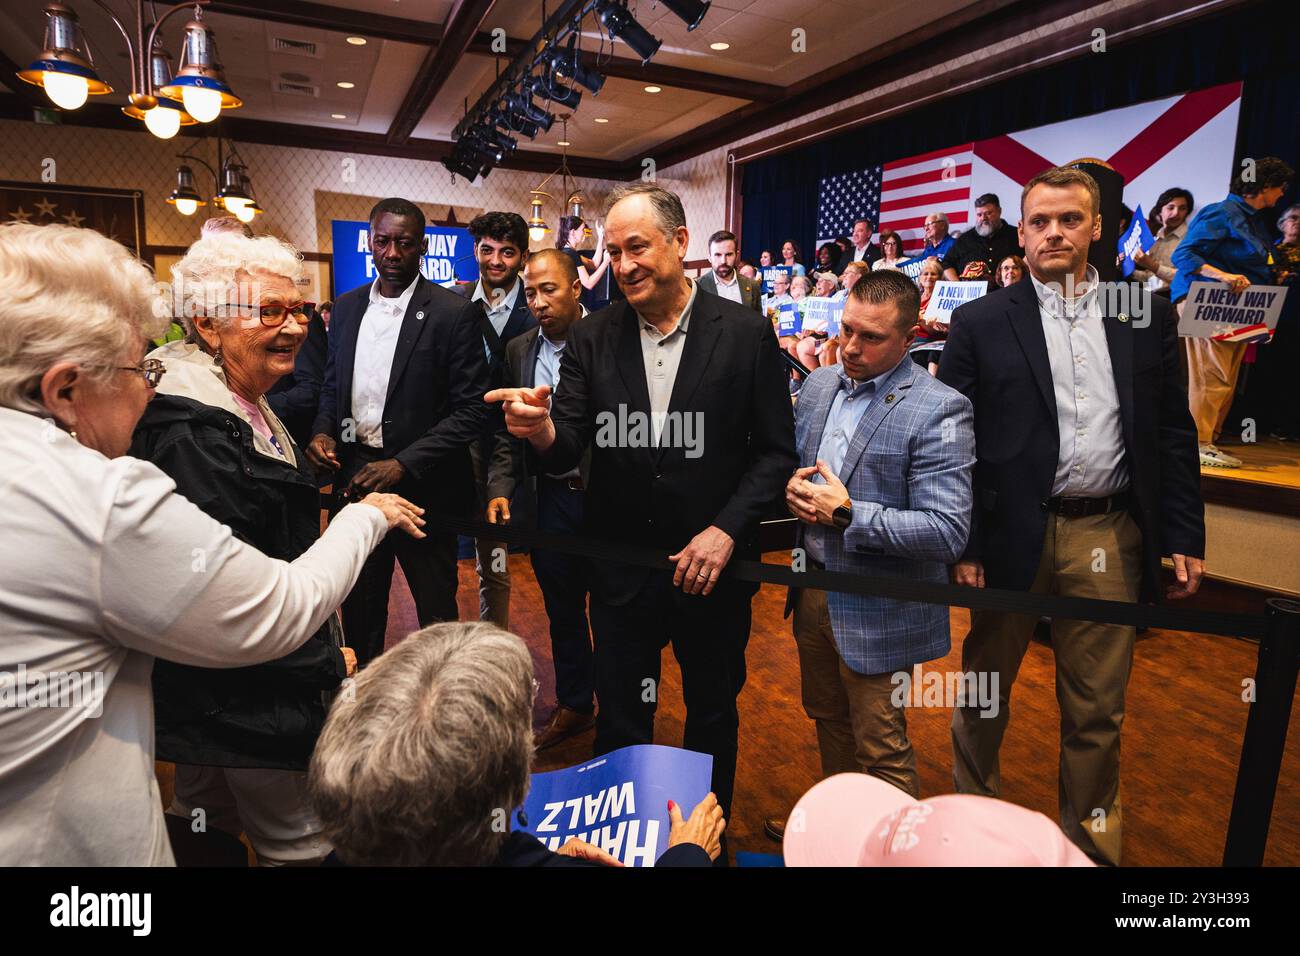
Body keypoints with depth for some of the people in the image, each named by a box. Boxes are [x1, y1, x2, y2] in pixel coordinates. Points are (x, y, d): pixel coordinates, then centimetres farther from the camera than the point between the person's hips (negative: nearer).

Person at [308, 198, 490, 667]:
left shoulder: (454, 313, -9)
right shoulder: (346, 307, 9)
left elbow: (471, 409, -12)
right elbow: (332, 386, 18)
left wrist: (403, 465, -19)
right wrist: (323, 432, -3)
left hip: (422, 486, -5)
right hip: (354, 478, 5)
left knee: (436, 611, 9)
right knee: (358, 607, 17)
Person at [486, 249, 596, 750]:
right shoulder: (518, 350, 7)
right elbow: (507, 432, 9)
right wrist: (500, 488, -2)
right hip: (549, 499, 4)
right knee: (562, 610, 17)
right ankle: (574, 705, 35)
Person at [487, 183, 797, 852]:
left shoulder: (746, 333, -7)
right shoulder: (591, 339, -2)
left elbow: (775, 450, -4)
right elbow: (566, 454, -7)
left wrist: (726, 529, -16)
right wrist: (541, 432, -30)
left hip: (713, 566, -1)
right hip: (621, 566, 1)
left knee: (713, 714, 21)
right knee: (619, 721, 18)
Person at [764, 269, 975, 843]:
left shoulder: (939, 412, -19)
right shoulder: (819, 385, 3)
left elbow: (948, 532, -23)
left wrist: (848, 514, -25)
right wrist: (793, 486, -8)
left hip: (876, 610, -7)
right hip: (813, 588, 7)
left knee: (880, 746, 9)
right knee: (827, 718, 26)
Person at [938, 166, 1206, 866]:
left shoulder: (1147, 316, 7)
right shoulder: (982, 322, 0)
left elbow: (1173, 433, 8)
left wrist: (1185, 537, 4)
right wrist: (959, 543, -8)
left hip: (1110, 538, 2)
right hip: (1013, 533, -1)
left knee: (1097, 709, 14)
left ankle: (1092, 842, 35)